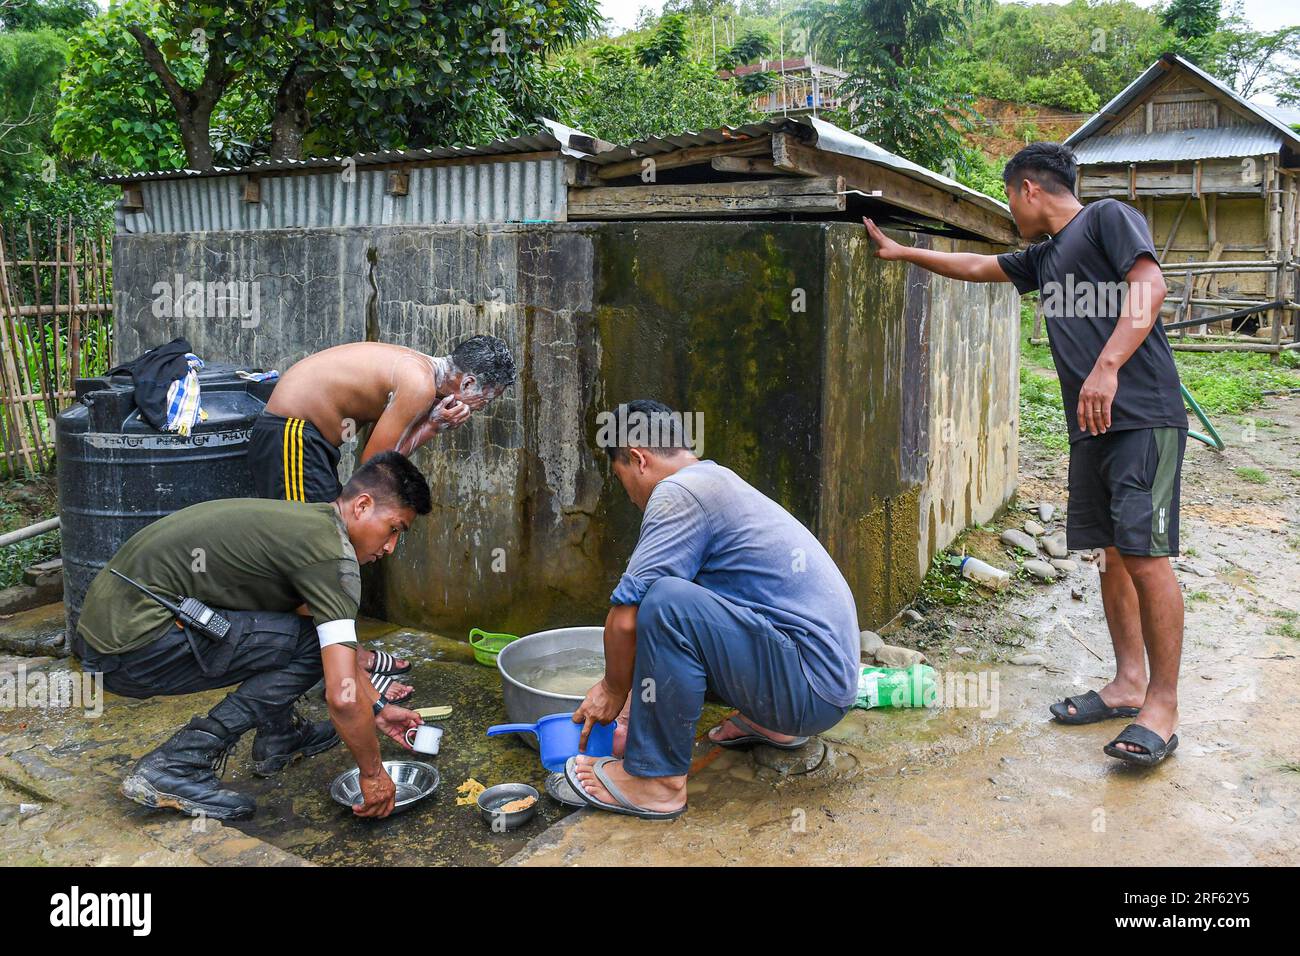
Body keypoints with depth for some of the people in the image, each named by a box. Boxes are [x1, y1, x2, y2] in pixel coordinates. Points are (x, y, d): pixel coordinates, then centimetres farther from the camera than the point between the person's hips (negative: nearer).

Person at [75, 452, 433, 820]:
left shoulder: (304, 519, 14)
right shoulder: (333, 552, -16)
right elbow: (342, 696, -21)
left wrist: (378, 707, 30)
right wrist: (372, 774, -5)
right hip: (136, 646, -10)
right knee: (311, 643, -11)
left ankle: (279, 738, 25)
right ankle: (177, 765, -7)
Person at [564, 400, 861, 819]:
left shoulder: (679, 492, -14)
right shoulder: (720, 480, 17)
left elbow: (627, 619, -19)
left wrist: (614, 689, 0)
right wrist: (622, 685, 28)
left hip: (810, 688, -10)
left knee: (666, 602, -27)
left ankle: (657, 779, -10)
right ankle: (772, 723, 23)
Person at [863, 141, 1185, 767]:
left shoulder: (1109, 217, 1)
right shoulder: (1043, 257, 25)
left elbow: (1149, 286, -13)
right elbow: (975, 266, 38)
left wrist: (1106, 367, -25)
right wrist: (900, 252, 42)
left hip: (1141, 415, -8)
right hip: (1092, 425, 8)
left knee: (1144, 552, -11)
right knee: (1110, 553, 7)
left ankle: (1162, 705, -6)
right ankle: (1128, 684, 14)